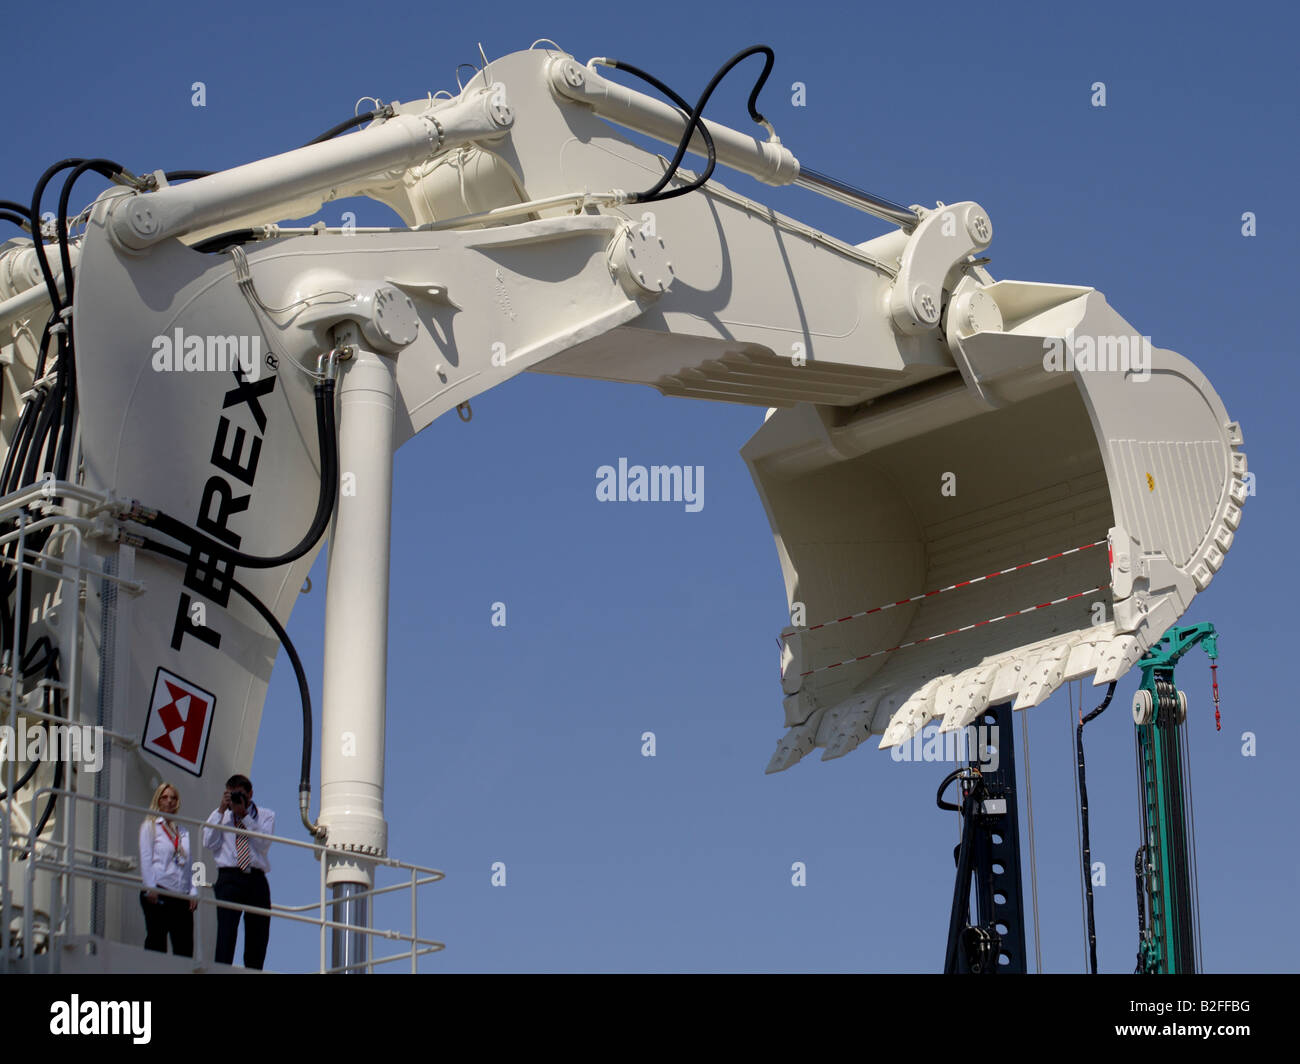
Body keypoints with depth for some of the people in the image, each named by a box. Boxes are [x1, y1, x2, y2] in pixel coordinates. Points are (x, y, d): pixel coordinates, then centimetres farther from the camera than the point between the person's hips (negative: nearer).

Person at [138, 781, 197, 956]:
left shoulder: (183, 831, 18)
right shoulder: (150, 826, 7)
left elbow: (189, 863, 16)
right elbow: (145, 859, 0)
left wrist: (193, 891, 6)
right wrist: (150, 888, -10)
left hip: (181, 895, 4)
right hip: (158, 893, -4)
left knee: (185, 945, -3)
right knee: (156, 941, -5)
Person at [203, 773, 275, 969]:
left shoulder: (265, 815, 15)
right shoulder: (221, 816, 19)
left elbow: (264, 843, -3)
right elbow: (209, 843, 3)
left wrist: (244, 815, -7)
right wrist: (221, 810, 2)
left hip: (256, 880, 1)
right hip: (229, 878, -1)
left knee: (258, 934, 0)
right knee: (226, 931, -15)